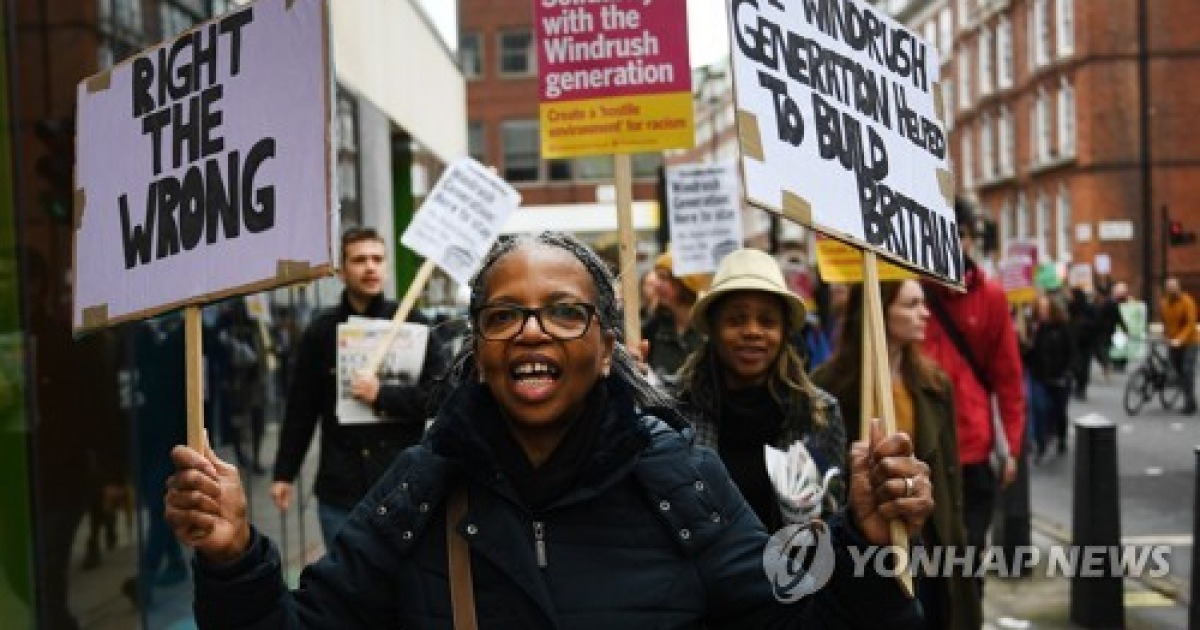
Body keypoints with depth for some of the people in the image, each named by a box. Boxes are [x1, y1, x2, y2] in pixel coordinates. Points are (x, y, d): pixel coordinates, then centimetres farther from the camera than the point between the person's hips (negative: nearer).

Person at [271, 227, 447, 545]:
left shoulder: (411, 324, -1)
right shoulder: (321, 331, 4)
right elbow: (301, 409, 9)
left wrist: (383, 395, -16)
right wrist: (284, 473, 9)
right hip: (340, 487, 1)